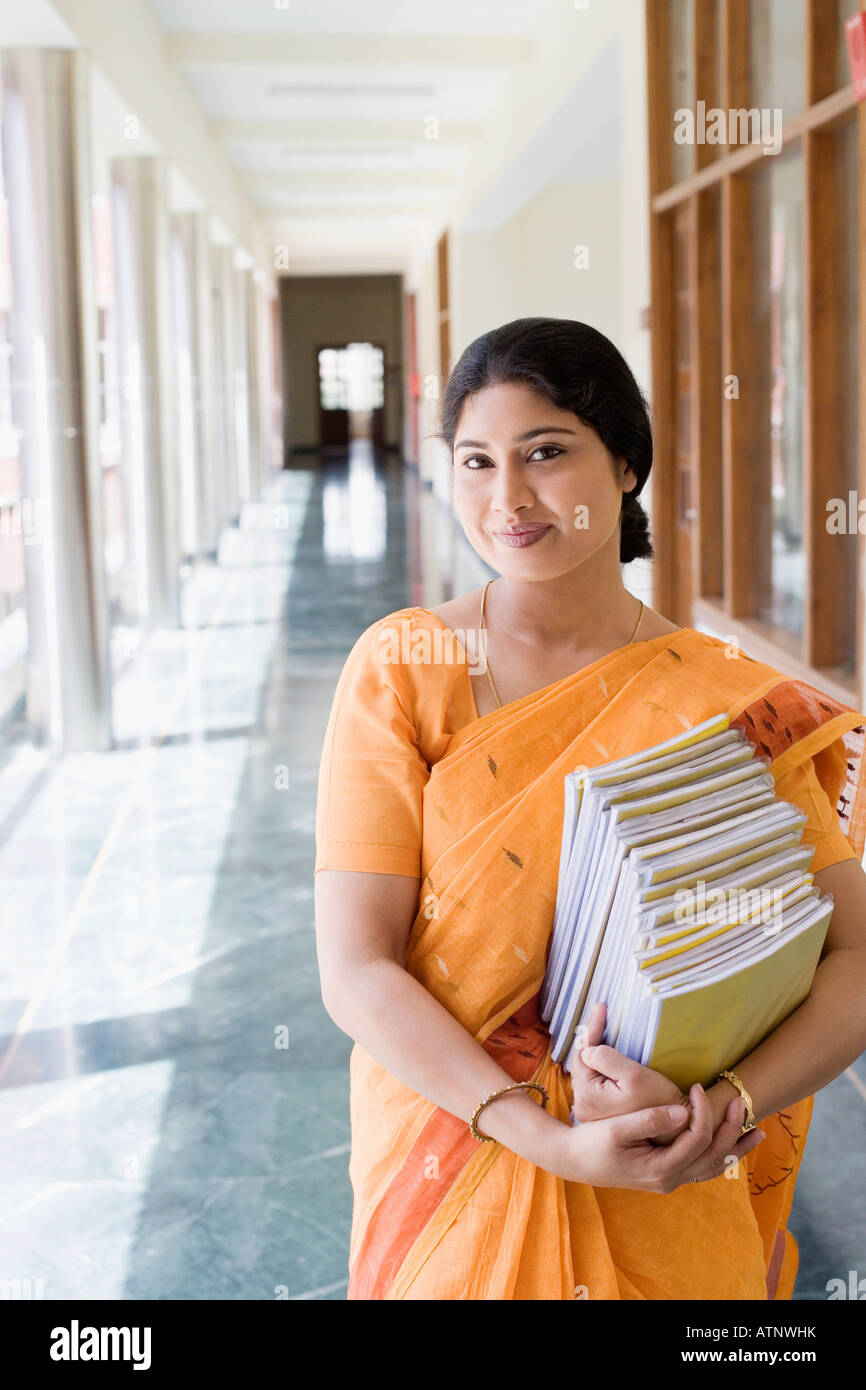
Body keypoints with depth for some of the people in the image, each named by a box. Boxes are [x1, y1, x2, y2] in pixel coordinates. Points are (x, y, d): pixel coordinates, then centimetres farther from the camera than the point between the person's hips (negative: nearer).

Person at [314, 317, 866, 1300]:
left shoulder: (731, 702, -9)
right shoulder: (401, 668, -11)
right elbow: (354, 970, -15)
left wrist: (717, 1108, -27)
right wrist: (553, 1141, -25)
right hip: (446, 1163, 0)